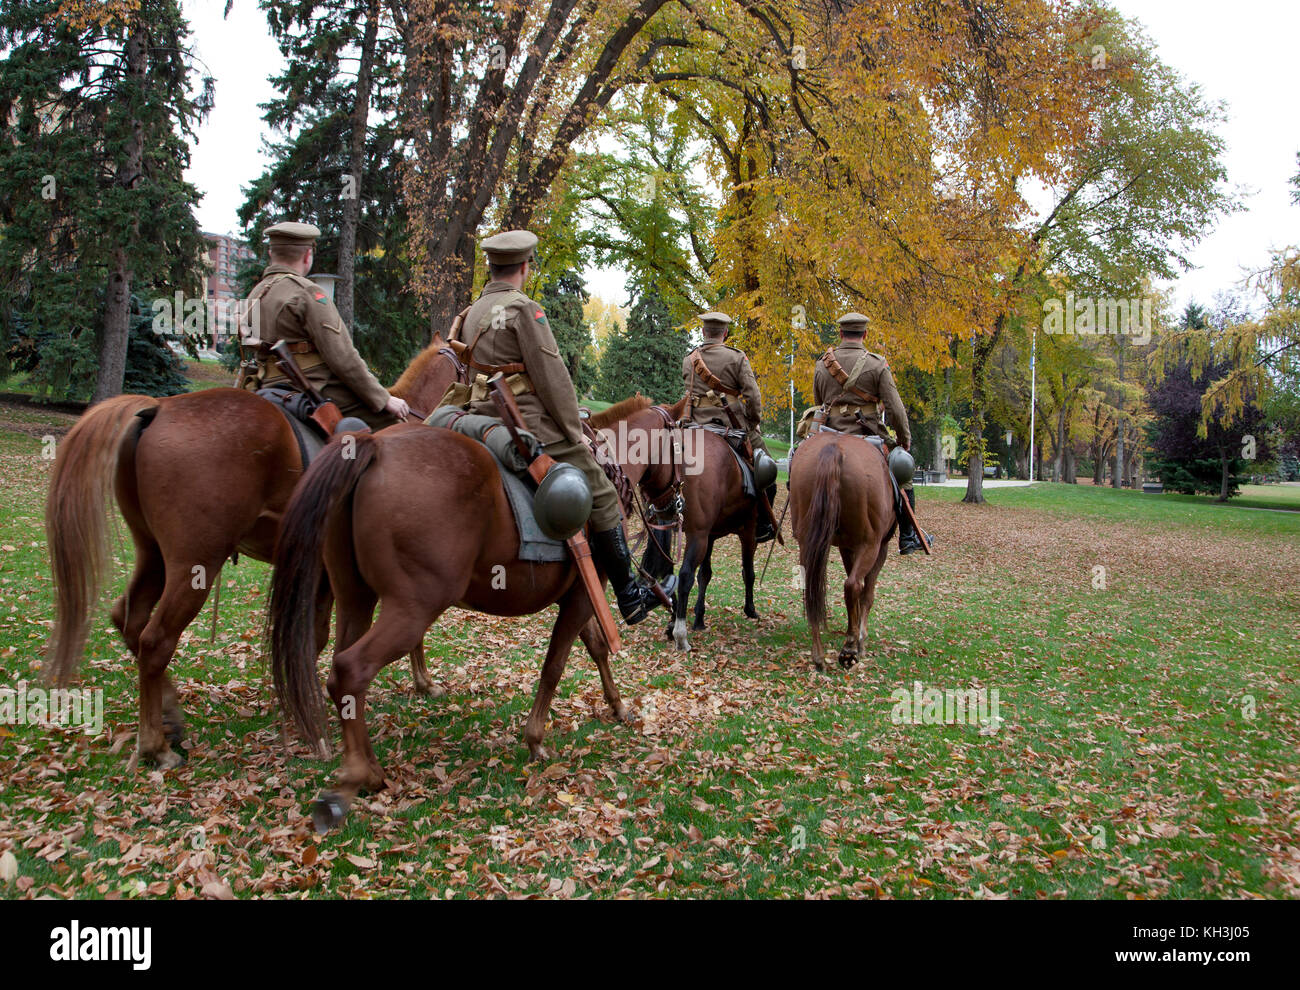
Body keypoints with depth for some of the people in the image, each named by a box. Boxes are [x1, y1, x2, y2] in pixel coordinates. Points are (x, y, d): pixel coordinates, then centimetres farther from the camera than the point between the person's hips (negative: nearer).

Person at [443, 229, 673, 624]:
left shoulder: (472, 314, 16)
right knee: (602, 498, 0)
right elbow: (552, 378, -13)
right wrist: (575, 432, -6)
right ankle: (629, 595, 4)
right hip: (534, 426, -9)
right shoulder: (523, 309, -11)